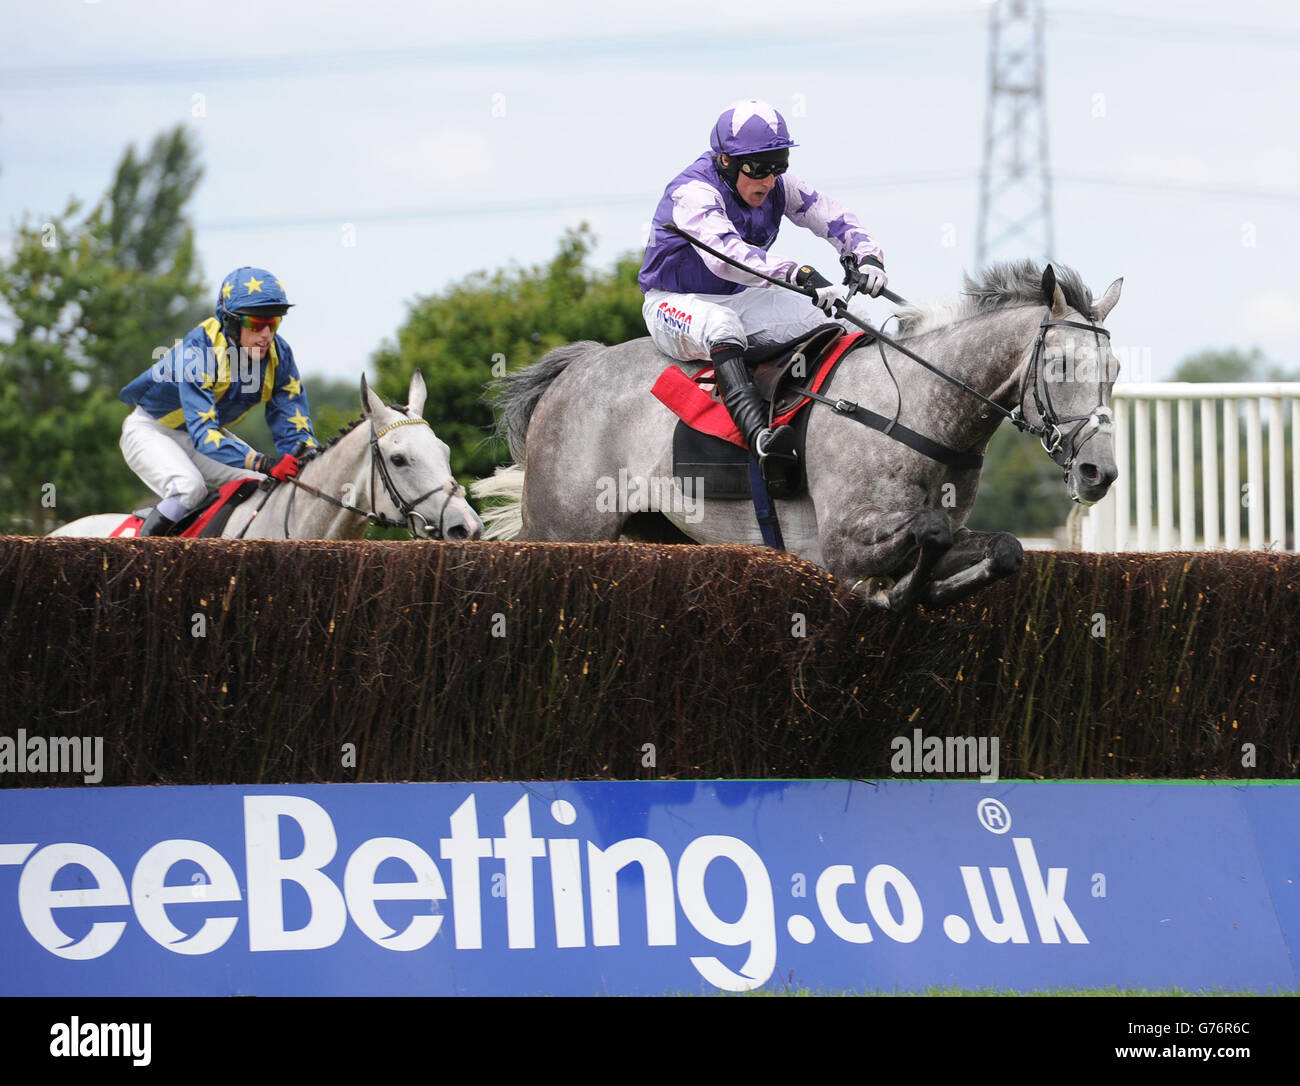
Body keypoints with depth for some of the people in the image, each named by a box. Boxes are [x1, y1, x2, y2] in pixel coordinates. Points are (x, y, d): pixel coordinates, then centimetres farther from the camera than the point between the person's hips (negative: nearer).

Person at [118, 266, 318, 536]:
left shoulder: (278, 355, -16)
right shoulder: (199, 350, -35)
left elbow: (293, 427, -12)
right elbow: (203, 434, -42)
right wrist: (261, 462, -54)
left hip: (204, 432, 7)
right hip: (151, 430, -7)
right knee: (189, 487, -34)